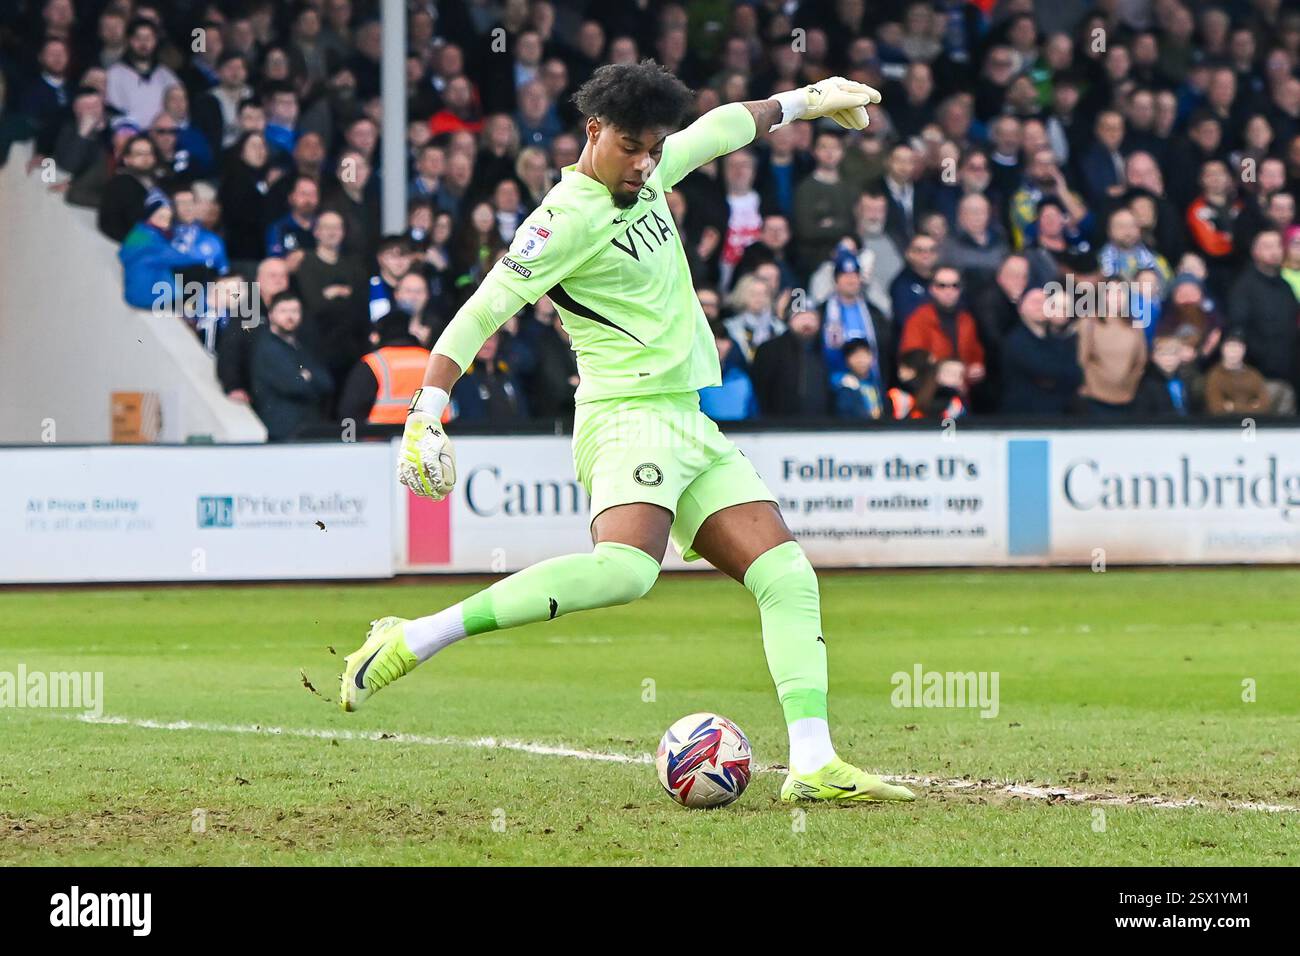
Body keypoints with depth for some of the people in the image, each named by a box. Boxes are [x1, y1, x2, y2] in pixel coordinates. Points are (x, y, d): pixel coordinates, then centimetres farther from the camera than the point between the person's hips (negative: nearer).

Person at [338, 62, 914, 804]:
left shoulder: (648, 174, 13)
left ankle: (813, 764, -8)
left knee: (789, 576, -4)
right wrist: (428, 414, -21)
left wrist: (804, 100, 43)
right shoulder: (569, 219, -12)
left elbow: (719, 129, 32)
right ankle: (414, 641, -32)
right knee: (625, 568, -34)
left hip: (693, 425, 9)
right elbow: (480, 314, -14)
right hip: (628, 417, -9)